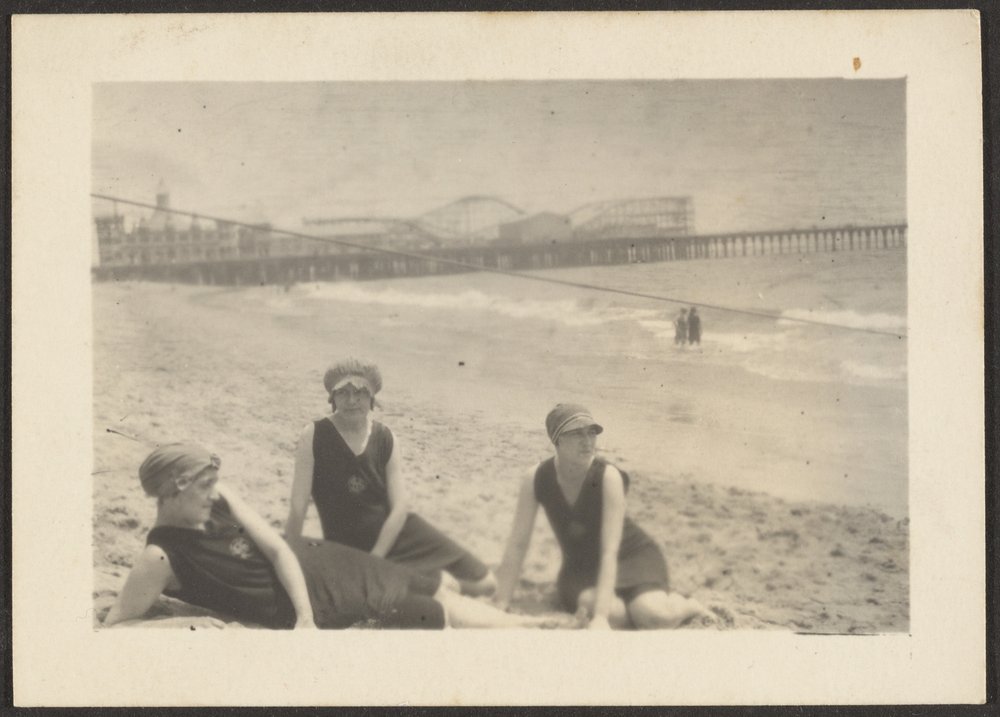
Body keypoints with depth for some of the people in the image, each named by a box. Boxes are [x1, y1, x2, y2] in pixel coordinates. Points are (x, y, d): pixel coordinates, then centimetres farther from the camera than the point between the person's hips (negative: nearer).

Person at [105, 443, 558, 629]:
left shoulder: (222, 501, -7)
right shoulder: (161, 556, -22)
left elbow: (278, 548, -7)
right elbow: (113, 626, -21)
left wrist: (302, 613, -19)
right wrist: (182, 623, -31)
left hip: (318, 563, 6)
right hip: (316, 603, -6)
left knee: (435, 591, 13)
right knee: (436, 615, -2)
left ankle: (522, 624, 29)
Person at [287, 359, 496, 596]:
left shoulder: (386, 440, -3)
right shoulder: (314, 436, -12)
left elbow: (400, 507, -6)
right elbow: (298, 507, -11)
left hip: (397, 533, 3)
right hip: (350, 549, -2)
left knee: (483, 583, -4)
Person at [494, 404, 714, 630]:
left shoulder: (608, 476, -25)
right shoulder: (537, 478, -16)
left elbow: (610, 551, -29)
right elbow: (518, 544, -11)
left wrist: (600, 616, -37)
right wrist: (501, 606, -13)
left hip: (630, 555, -2)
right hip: (581, 569, 2)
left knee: (654, 614, -31)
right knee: (589, 602, -34)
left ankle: (684, 605, 5)